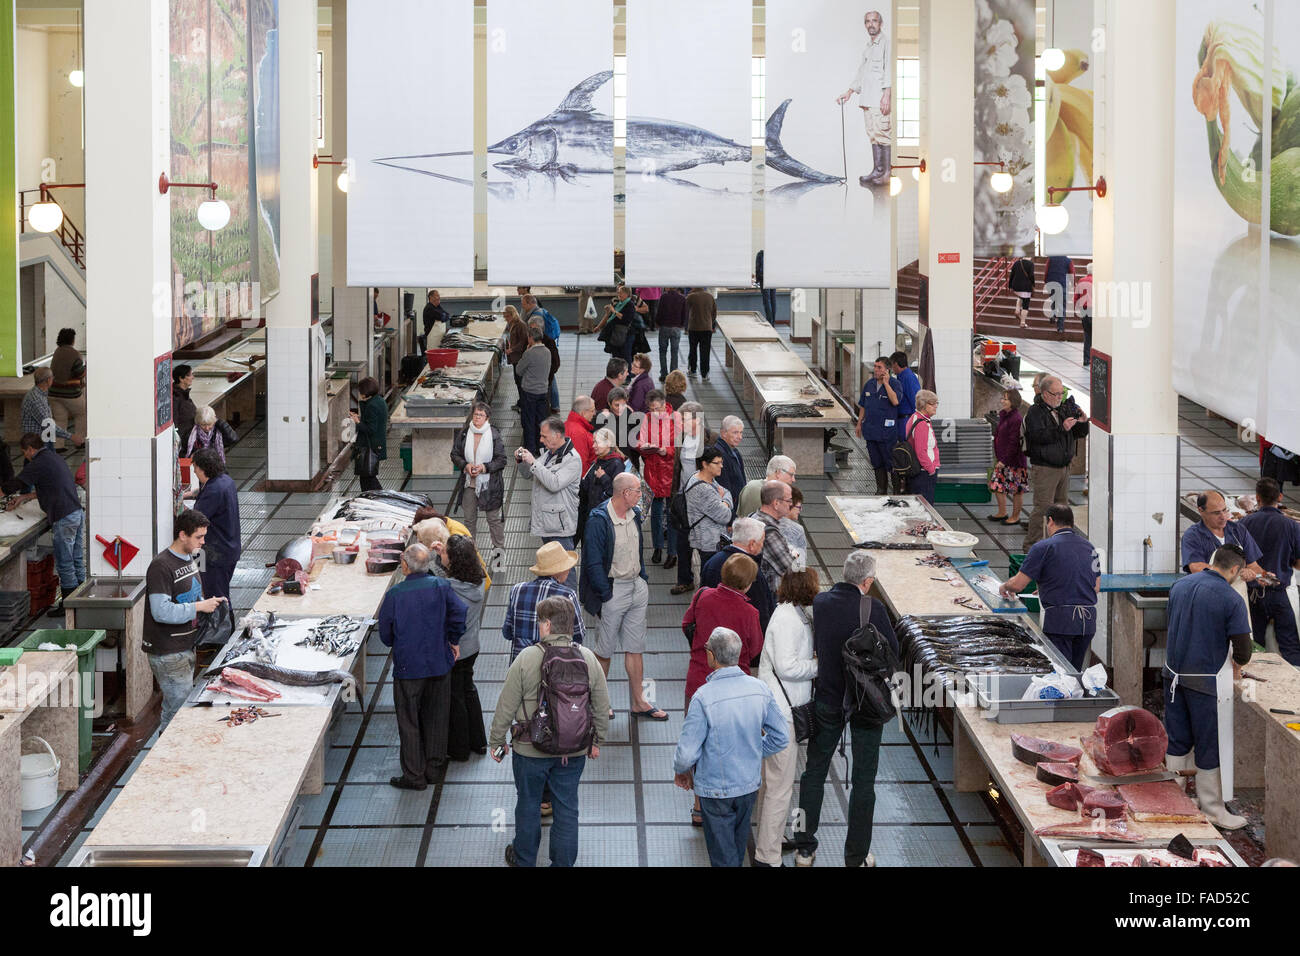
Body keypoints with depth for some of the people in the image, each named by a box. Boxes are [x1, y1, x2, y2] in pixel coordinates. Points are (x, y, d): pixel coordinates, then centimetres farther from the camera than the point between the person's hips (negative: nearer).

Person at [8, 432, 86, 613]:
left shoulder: (38, 464, -10)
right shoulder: (53, 457, 18)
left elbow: (16, 482, -2)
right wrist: (24, 497, 26)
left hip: (64, 518, -9)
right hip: (78, 512, 9)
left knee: (64, 563, -1)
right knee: (76, 560, 14)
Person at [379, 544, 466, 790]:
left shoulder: (395, 594, -11)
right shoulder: (440, 586, -6)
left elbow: (385, 633, -4)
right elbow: (459, 611, -14)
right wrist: (454, 640, 2)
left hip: (408, 666, -3)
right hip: (439, 663, 3)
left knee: (409, 722, 7)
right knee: (436, 718, 16)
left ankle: (414, 776, 9)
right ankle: (434, 768, 24)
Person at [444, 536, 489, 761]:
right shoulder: (479, 583, -9)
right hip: (471, 648, 7)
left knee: (454, 698, 10)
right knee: (468, 689, 25)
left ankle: (459, 749, 24)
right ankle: (478, 741, 37)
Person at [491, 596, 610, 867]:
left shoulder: (526, 659, -16)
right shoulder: (588, 658, -6)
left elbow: (506, 706, -10)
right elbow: (602, 707, 3)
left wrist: (496, 741, 3)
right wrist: (597, 741, 17)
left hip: (531, 750, -2)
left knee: (528, 805, 16)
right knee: (567, 808, 14)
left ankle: (523, 859, 33)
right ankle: (563, 863, 23)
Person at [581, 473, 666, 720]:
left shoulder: (634, 514, 6)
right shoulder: (599, 520, -18)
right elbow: (593, 563, -17)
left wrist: (643, 579, 14)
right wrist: (605, 595, -17)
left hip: (636, 586, 7)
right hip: (613, 588, -7)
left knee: (635, 647, 11)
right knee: (605, 649, 5)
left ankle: (639, 702, 17)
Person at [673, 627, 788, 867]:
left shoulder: (703, 698, -26)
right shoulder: (759, 689, -11)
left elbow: (687, 752, -22)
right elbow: (780, 738, -1)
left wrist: (680, 770, 0)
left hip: (716, 790, -5)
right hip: (750, 783, 5)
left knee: (723, 853, 11)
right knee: (739, 842, 26)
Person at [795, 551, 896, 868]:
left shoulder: (819, 602, -7)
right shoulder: (872, 609, -21)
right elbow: (892, 651, -12)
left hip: (827, 699, 3)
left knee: (814, 772, 17)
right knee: (863, 780, 9)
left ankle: (804, 848, 24)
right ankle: (857, 857, 15)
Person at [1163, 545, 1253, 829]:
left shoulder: (1180, 585, 4)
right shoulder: (1231, 600, -15)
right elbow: (1242, 648, -14)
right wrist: (1238, 665, 9)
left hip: (1173, 674, 6)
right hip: (1204, 678, -6)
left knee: (1177, 739, 16)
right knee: (1208, 745, 4)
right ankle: (1212, 809, 11)